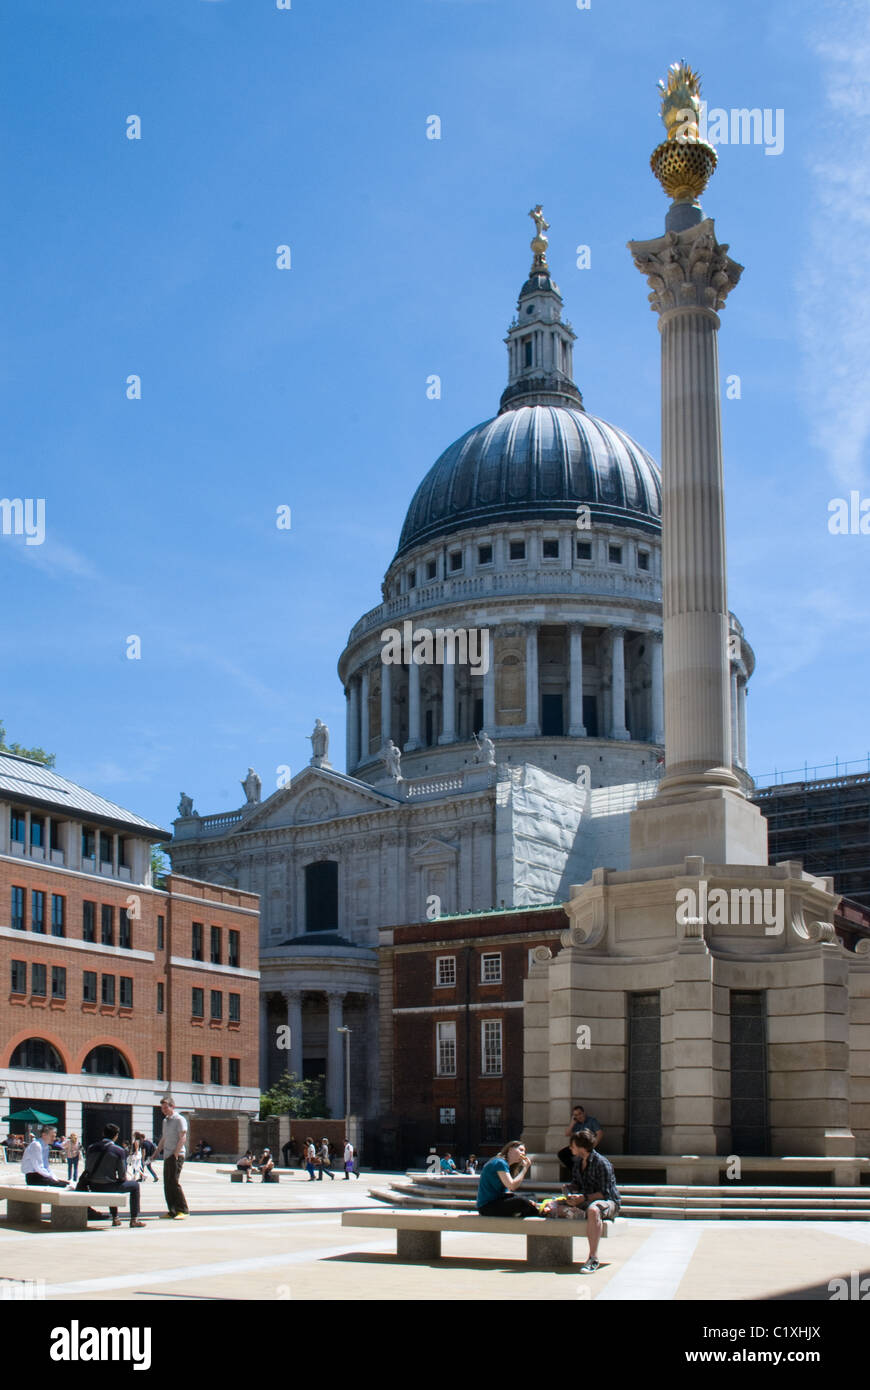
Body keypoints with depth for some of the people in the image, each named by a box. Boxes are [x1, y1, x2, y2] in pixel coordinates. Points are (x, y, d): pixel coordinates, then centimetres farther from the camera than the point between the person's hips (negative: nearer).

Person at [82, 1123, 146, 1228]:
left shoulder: (91, 1148, 3)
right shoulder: (119, 1151, -10)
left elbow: (87, 1168, 10)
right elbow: (122, 1175, -8)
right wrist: (127, 1178, 17)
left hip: (93, 1187, 6)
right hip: (107, 1186, -6)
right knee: (134, 1185, 17)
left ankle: (115, 1218, 39)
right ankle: (134, 1219, 13)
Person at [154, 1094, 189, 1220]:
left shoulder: (179, 1119, -7)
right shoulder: (165, 1120, 19)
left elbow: (182, 1138, -13)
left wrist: (175, 1153, -17)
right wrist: (157, 1152, 21)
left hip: (176, 1156, -8)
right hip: (167, 1156, 8)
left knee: (173, 1182, -12)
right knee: (167, 1184, 6)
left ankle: (183, 1210, -8)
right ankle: (172, 1211, 11)